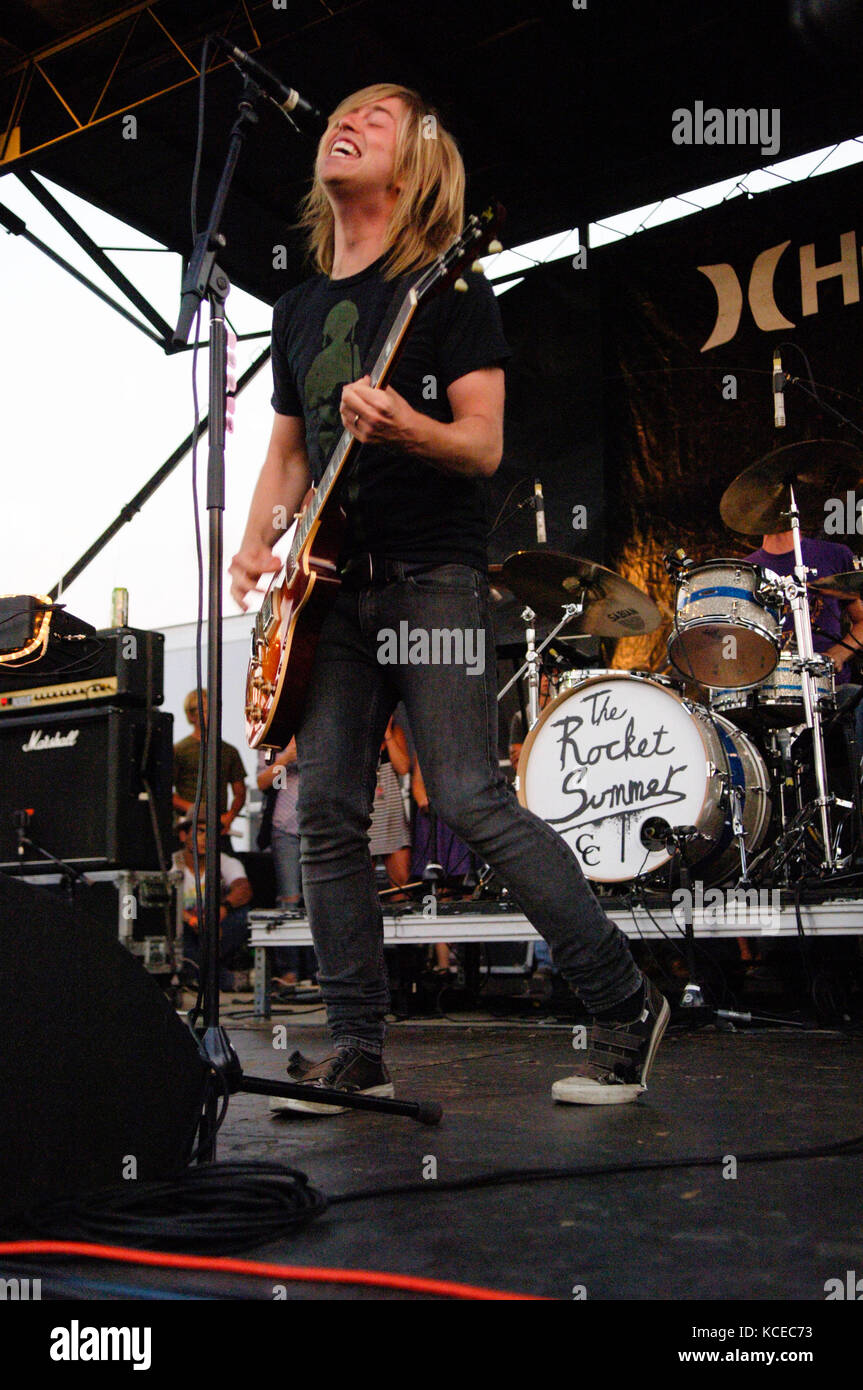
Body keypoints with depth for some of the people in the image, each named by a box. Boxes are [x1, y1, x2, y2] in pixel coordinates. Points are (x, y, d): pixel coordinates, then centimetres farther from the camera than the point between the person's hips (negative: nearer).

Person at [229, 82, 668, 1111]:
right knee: (327, 814, 1)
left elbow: (484, 446, -7)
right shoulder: (298, 307, 19)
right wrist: (256, 545, 6)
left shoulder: (446, 286, 0)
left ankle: (627, 1007, 1)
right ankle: (358, 1054, 10)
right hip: (333, 588, 7)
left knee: (470, 802, -14)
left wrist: (403, 426, -28)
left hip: (433, 578, -6)